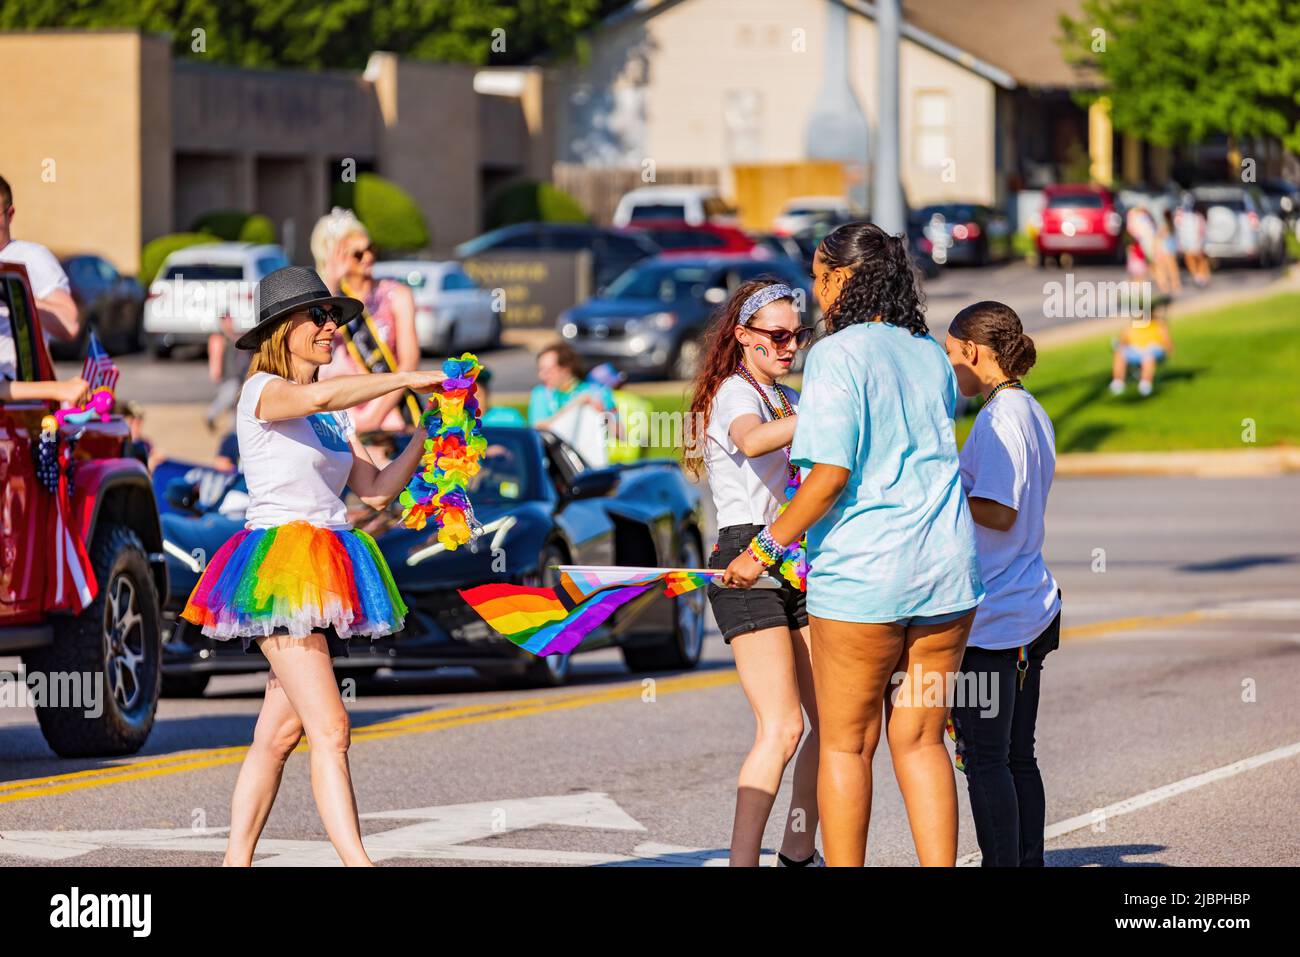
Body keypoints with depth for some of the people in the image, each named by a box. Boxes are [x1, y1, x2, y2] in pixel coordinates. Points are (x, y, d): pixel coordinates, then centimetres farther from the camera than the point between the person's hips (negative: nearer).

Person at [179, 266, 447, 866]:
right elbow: (318, 398, -29)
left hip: (322, 576, 8)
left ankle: (236, 861, 15)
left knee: (279, 733, 10)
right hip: (279, 563, -8)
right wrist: (406, 379, -22)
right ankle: (357, 864, -23)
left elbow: (376, 490, 14)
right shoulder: (262, 391, -7)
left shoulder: (336, 415, 18)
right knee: (330, 730, -16)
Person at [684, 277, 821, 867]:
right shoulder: (734, 393, -8)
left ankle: (798, 852, 20)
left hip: (795, 564, 9)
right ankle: (743, 862, -18)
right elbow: (752, 440, -32)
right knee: (781, 728, -18)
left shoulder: (787, 399, 20)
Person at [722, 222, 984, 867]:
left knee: (846, 746, 5)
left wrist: (766, 549, -10)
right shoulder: (931, 355, 11)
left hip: (861, 573, -6)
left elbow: (832, 471, -17)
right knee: (920, 741, 10)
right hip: (946, 570, 6)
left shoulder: (837, 354, -10)